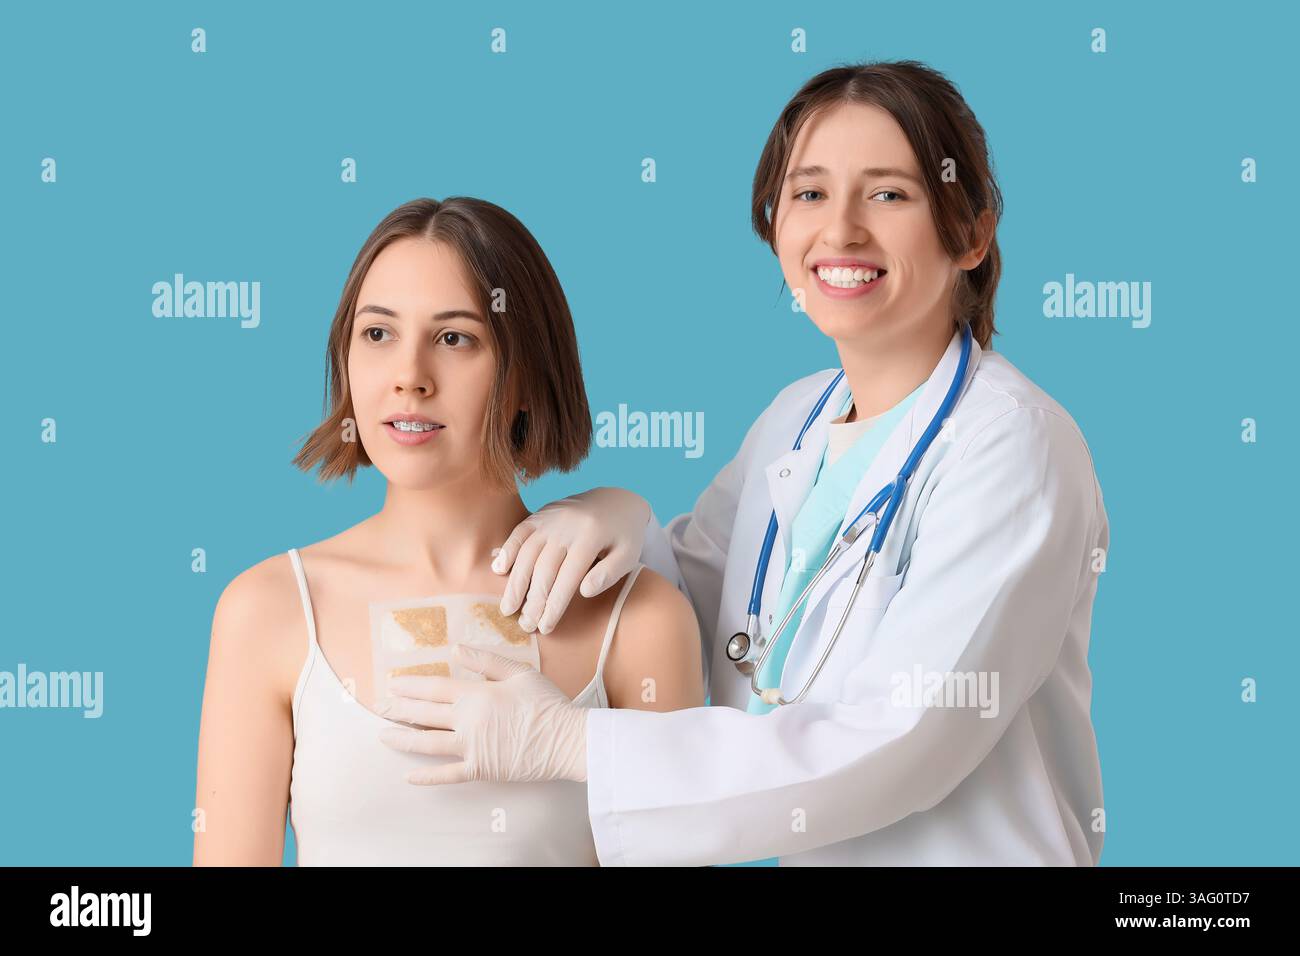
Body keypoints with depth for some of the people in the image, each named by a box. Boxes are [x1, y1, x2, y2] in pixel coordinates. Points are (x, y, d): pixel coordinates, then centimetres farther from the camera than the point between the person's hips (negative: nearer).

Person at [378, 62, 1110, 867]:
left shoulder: (1014, 444, -20)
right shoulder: (794, 417, 0)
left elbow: (896, 744, -26)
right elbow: (693, 604, 11)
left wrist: (565, 743, -25)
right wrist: (621, 523, -11)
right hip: (781, 848, 6)